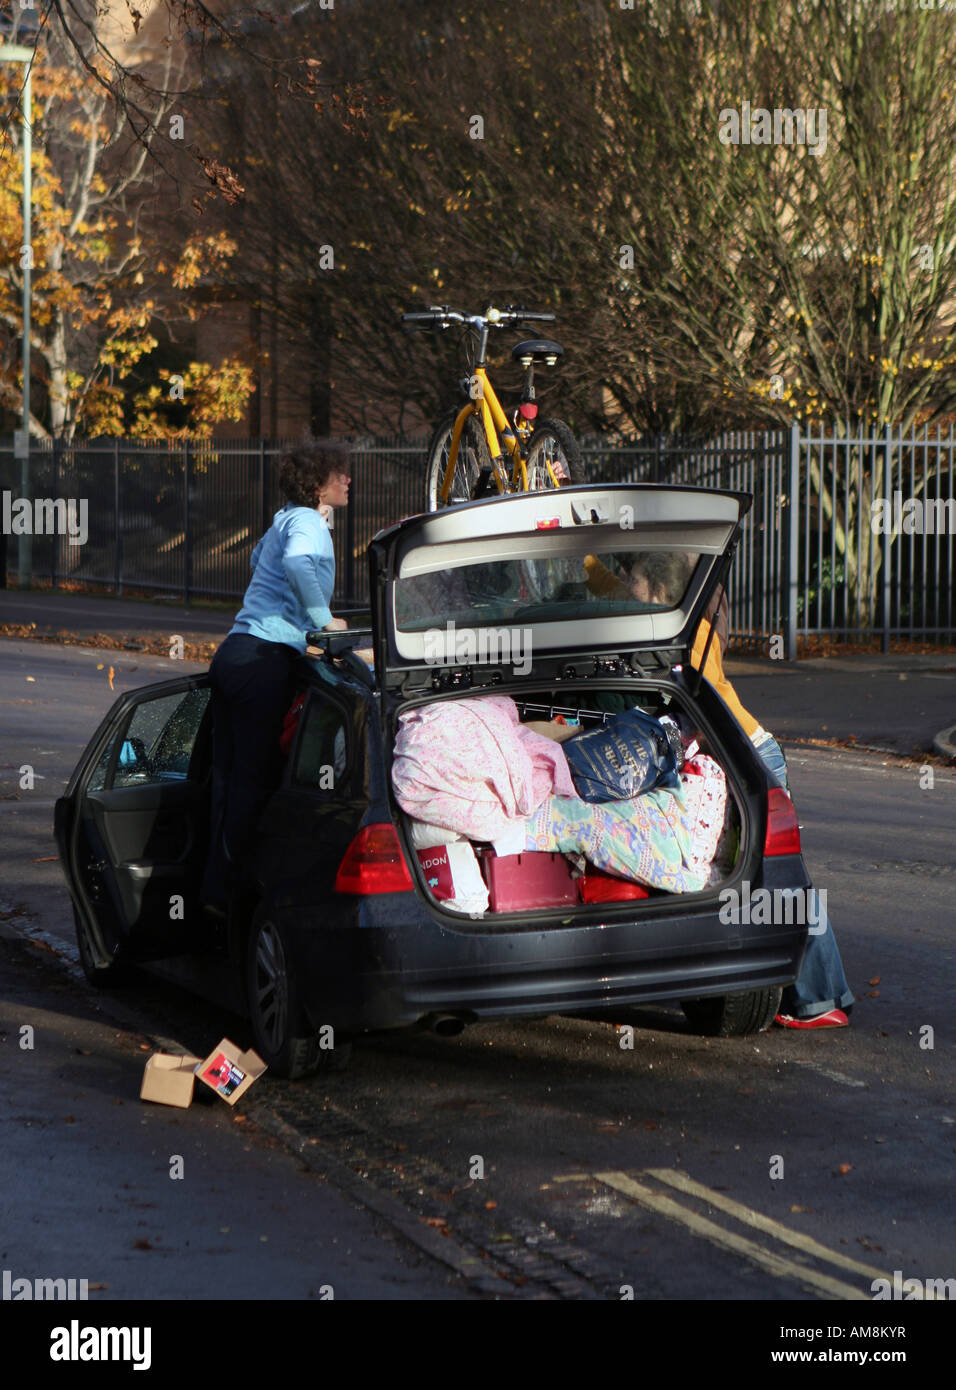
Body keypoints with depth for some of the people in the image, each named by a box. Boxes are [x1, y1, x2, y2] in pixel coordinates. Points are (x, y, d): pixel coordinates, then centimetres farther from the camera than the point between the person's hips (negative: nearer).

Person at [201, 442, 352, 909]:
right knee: (255, 777, -6)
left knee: (230, 773, 10)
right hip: (267, 659, -10)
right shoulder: (307, 522, -8)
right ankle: (228, 888, -6)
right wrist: (323, 618, -21)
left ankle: (217, 885, 13)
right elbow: (296, 562, -30)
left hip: (234, 654, 10)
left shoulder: (284, 520, 22)